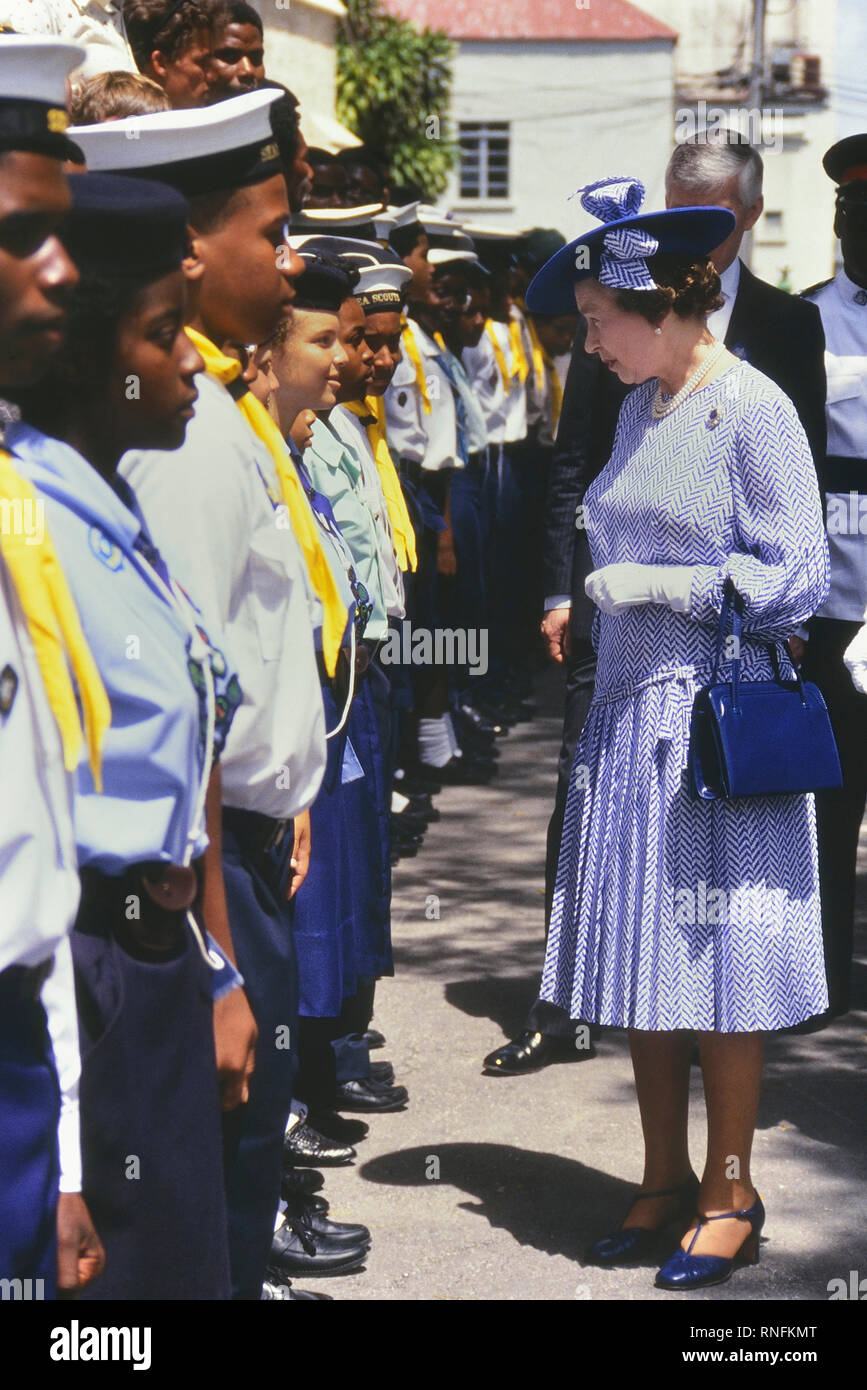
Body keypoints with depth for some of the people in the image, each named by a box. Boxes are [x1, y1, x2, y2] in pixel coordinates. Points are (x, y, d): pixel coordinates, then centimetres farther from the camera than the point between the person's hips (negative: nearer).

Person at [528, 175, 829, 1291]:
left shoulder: (751, 409, -10)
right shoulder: (639, 408, 12)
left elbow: (799, 577, -12)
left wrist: (669, 585, -15)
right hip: (629, 717, 7)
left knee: (716, 962, 1)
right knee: (638, 956, 10)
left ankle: (729, 1193, 14)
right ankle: (665, 1178, 23)